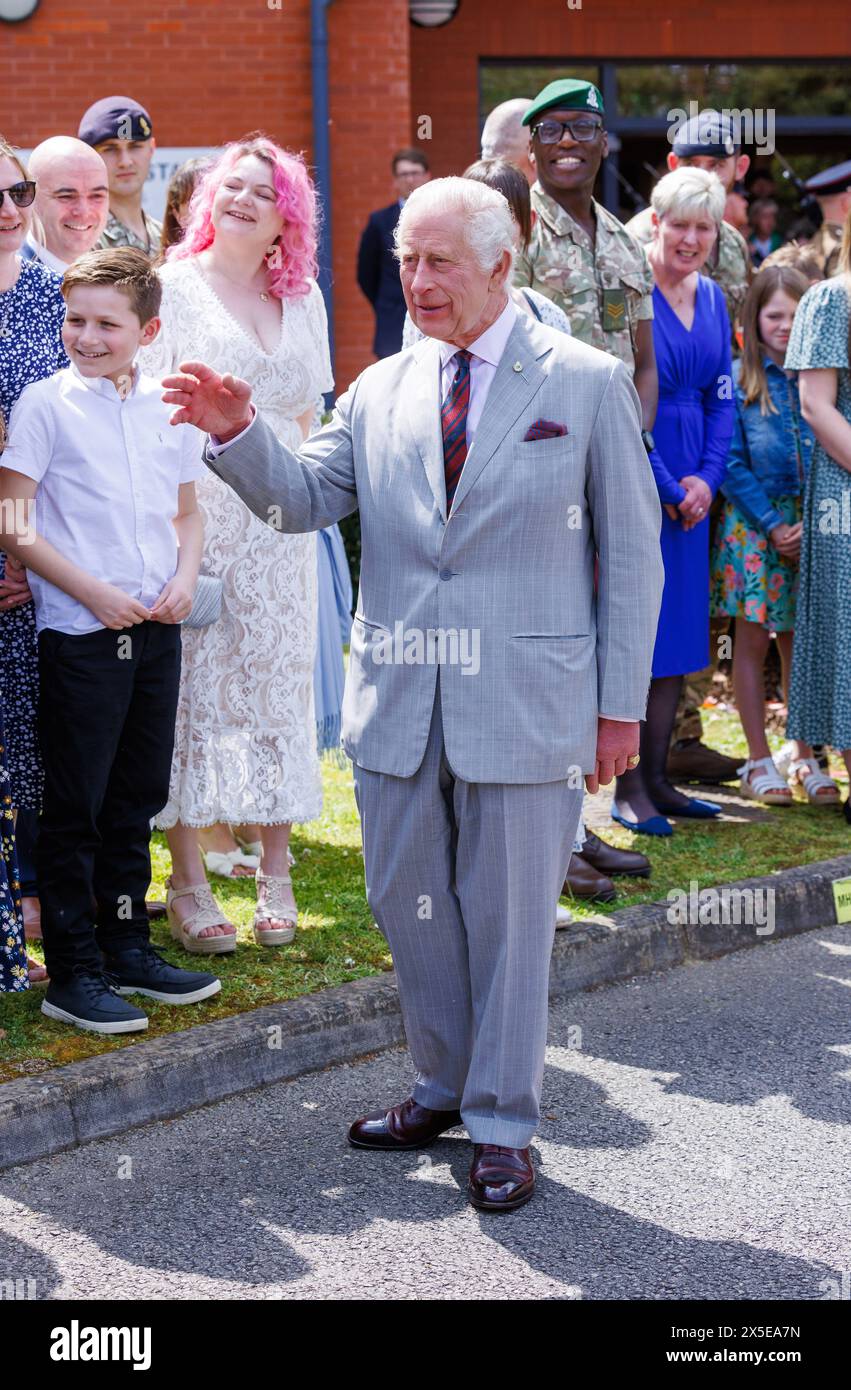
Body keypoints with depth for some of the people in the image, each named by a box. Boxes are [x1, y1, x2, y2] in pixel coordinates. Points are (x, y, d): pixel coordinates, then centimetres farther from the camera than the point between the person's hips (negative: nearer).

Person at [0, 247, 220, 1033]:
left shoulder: (168, 407, 8)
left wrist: (185, 578, -1)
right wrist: (94, 592, -15)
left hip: (157, 628, 5)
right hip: (81, 633, -5)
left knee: (138, 798, 14)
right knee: (76, 807, 0)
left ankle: (129, 949, 27)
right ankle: (73, 974, 9)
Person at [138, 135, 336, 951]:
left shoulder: (302, 298, 13)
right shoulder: (176, 285, 0)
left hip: (280, 519, 4)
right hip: (194, 510, -4)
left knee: (279, 680, 4)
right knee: (193, 682, -3)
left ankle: (273, 869, 13)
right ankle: (188, 878, 3)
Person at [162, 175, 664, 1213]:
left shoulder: (588, 382, -2)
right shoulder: (380, 391, 8)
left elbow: (631, 551, 0)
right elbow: (302, 498, 4)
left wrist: (619, 702, -3)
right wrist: (236, 431, -16)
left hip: (522, 702, -4)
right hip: (398, 700, 4)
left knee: (507, 915, 5)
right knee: (408, 906, 14)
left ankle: (500, 1125, 18)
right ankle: (443, 1087, 33)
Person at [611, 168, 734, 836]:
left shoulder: (712, 298, 11)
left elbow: (721, 398, 13)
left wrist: (707, 478, -2)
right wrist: (665, 488, -14)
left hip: (692, 485, 7)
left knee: (680, 630, 9)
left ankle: (656, 778, 17)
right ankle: (627, 787, 4)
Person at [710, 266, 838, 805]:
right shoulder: (739, 378, -2)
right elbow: (731, 462, -5)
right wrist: (772, 525, -11)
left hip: (811, 527, 2)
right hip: (754, 524, -2)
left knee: (802, 641, 7)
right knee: (754, 639, 2)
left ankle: (806, 757, 16)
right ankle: (760, 761, 10)